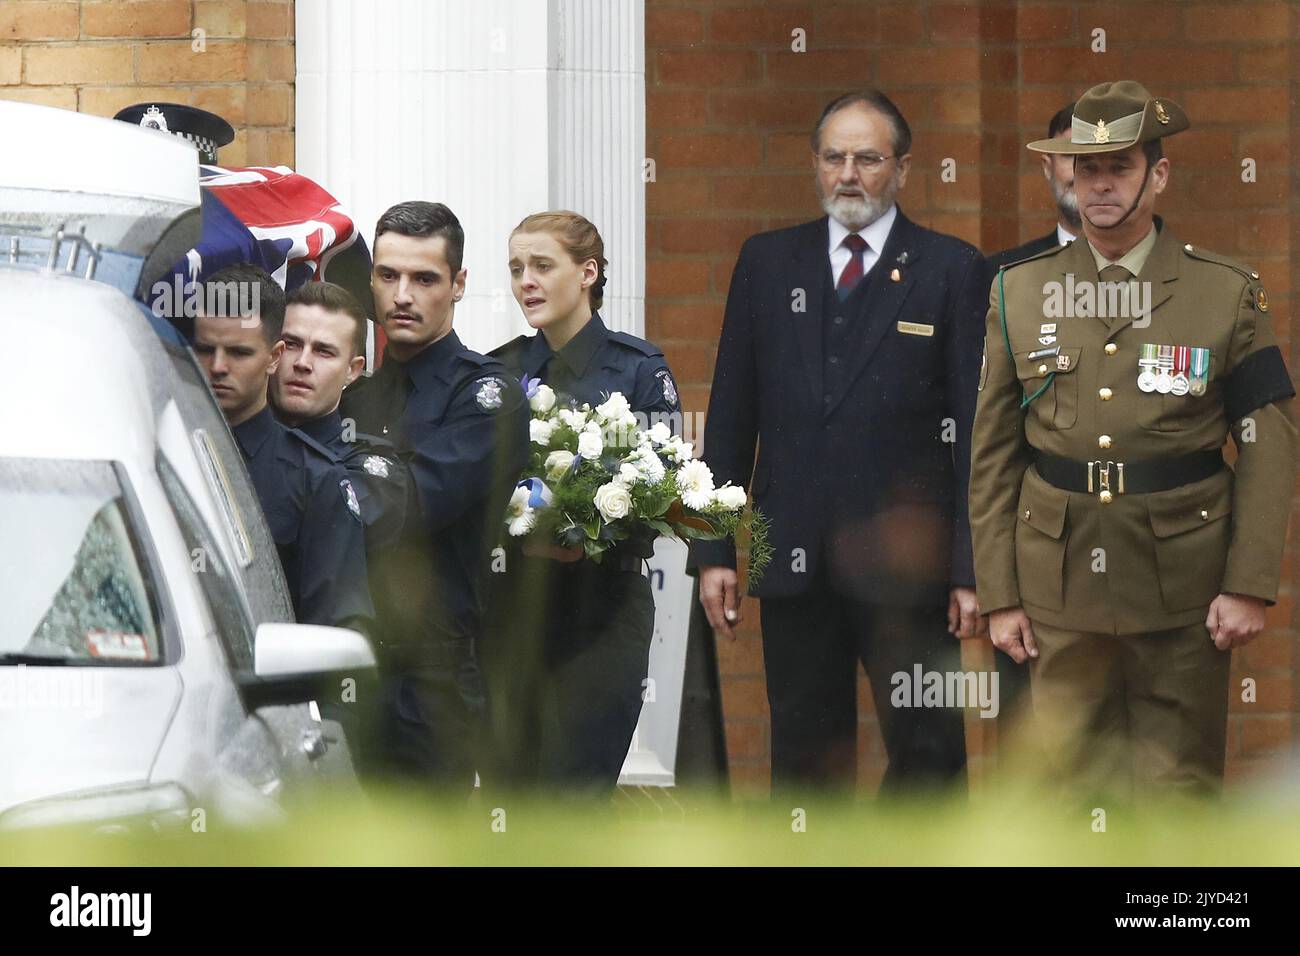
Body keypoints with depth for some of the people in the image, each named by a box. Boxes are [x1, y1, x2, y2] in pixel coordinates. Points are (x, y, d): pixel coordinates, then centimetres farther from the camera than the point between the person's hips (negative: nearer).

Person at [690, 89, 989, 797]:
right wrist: (714, 552, 5)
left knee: (927, 753, -3)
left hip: (905, 561, -3)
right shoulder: (766, 262, 11)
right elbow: (731, 415, 11)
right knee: (805, 754, 7)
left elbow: (977, 428, -1)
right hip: (795, 556, 3)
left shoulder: (951, 270, 2)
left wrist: (972, 567, -6)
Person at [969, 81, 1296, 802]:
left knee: (1178, 793, 1)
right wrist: (999, 595, 4)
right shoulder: (1020, 294, 7)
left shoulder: (1228, 294, 1)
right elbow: (992, 456, 9)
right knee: (1072, 779, 4)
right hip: (1060, 592, 2)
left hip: (1183, 593, -2)